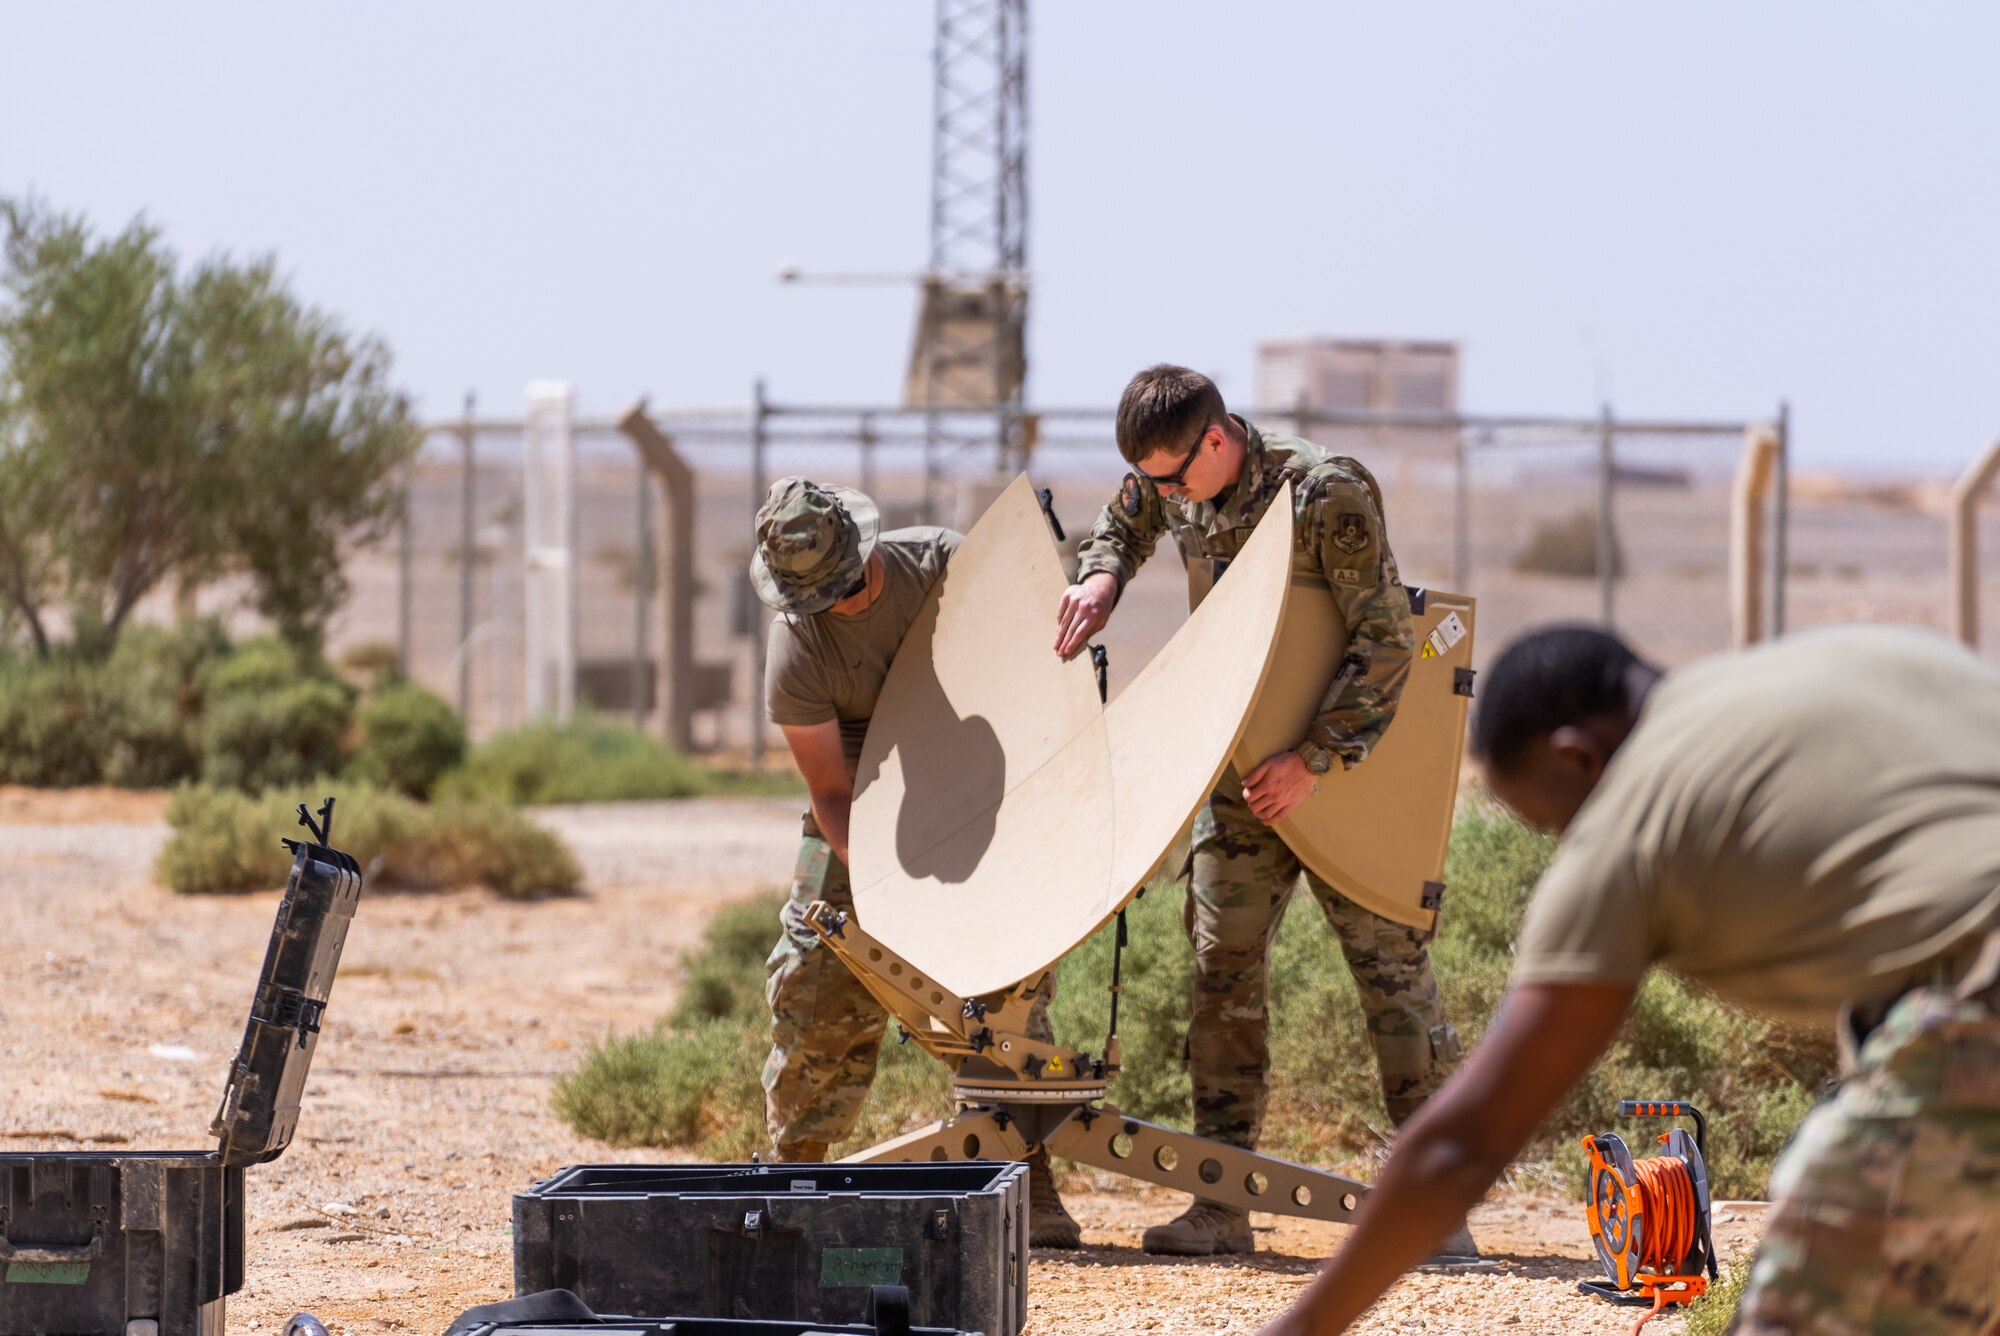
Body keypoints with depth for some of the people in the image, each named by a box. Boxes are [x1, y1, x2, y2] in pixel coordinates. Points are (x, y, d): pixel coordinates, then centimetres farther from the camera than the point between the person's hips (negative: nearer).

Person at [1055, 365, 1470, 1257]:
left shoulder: (1327, 496, -22)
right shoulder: (1173, 489, -1)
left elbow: (1386, 645, -23)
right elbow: (1122, 524, 24)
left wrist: (1315, 760, -28)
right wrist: (1101, 577, 1)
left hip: (1350, 765, -6)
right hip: (1241, 766, 6)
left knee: (1390, 967, -5)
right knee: (1222, 969, 1)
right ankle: (1222, 1201, 4)